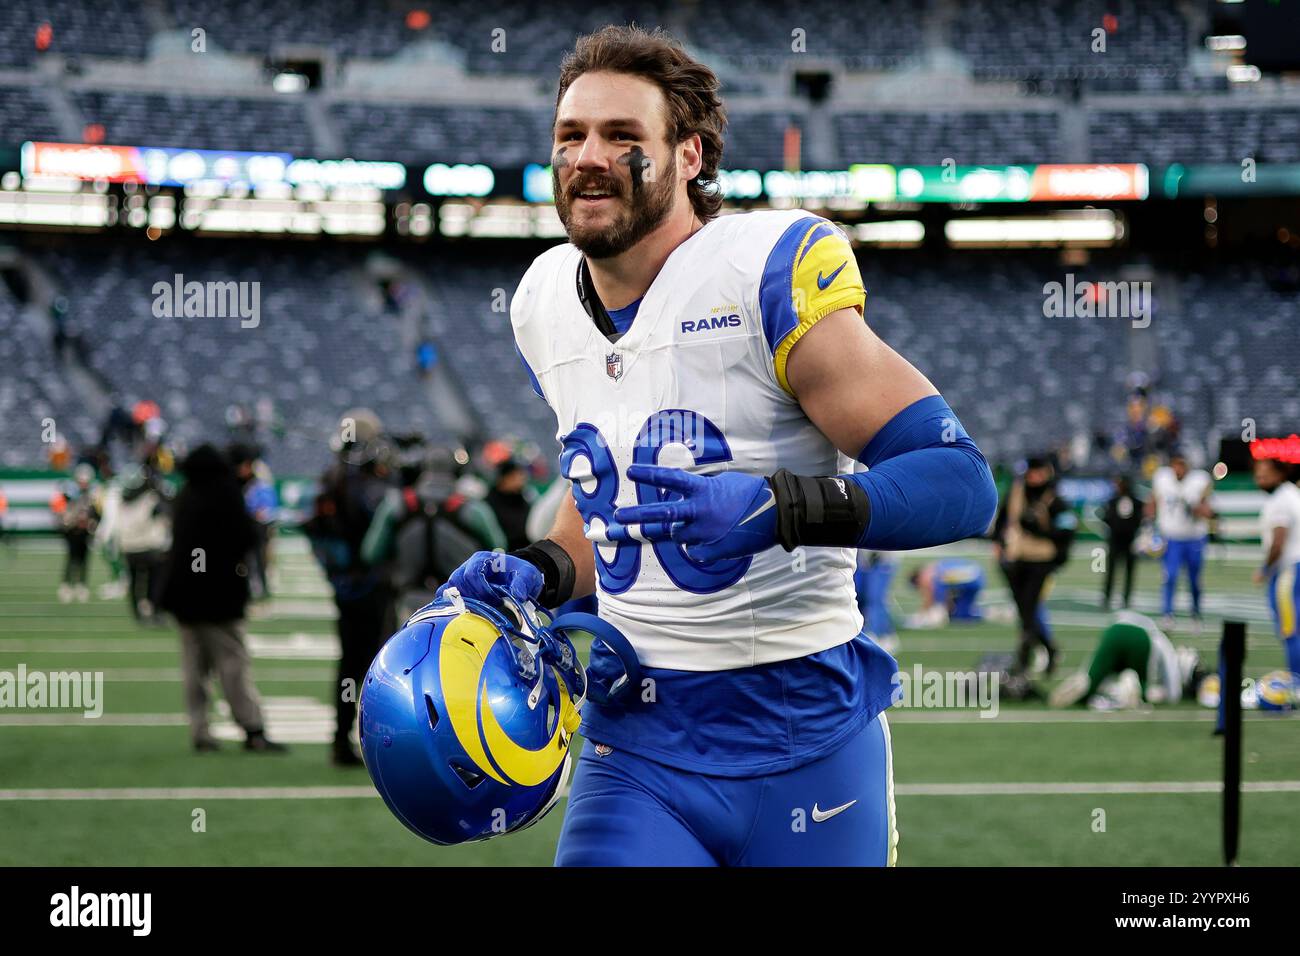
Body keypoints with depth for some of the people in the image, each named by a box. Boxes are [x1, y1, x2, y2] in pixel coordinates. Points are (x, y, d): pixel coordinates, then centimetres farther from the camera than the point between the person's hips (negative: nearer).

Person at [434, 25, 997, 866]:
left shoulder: (767, 272, -13)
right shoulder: (545, 307, 9)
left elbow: (963, 483, -18)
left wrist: (776, 508, -31)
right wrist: (537, 576, 5)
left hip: (803, 740, -4)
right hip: (635, 741, 4)